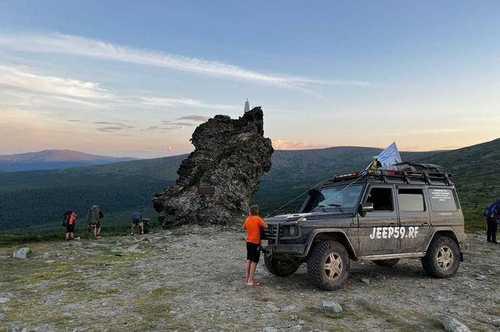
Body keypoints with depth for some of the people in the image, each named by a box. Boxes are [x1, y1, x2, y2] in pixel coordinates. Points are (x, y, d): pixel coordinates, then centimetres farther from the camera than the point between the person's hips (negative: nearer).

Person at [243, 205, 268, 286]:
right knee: (254, 261, -2)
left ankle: (247, 278, 25)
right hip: (255, 242, -7)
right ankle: (251, 280, -3)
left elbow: (244, 227, 20)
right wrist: (262, 221, -1)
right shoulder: (258, 219, -14)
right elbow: (265, 226, -19)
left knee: (249, 260, 18)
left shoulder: (248, 219, 4)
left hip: (248, 241, 7)